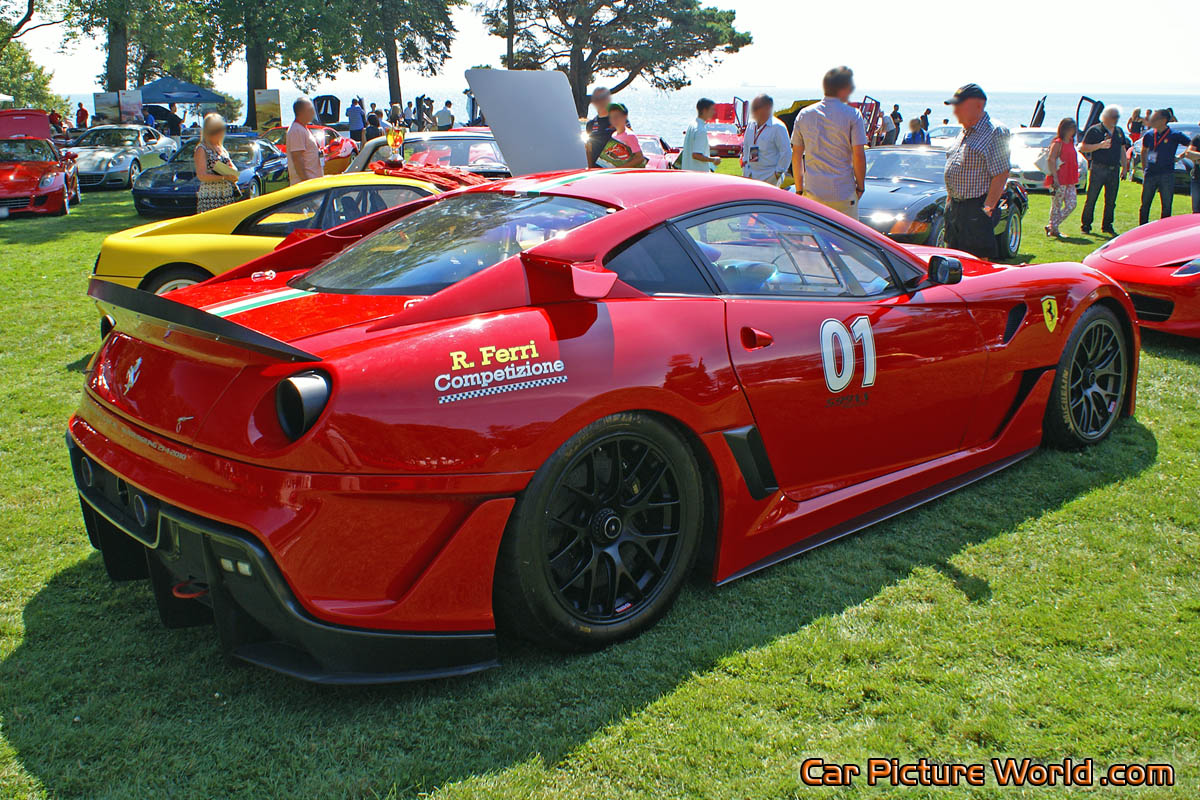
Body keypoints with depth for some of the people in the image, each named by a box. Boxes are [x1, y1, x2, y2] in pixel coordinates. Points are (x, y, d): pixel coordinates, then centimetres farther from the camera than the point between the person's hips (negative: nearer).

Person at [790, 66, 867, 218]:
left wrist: (799, 189, 15)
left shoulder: (804, 114, 8)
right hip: (843, 194, -4)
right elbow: (859, 155, -8)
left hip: (812, 193, 4)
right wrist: (860, 187, 4)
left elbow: (796, 155, 9)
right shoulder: (852, 114, -5)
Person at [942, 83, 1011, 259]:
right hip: (955, 208, 9)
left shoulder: (995, 133, -12)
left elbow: (1001, 174, -17)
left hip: (977, 209, -9)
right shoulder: (964, 133, 17)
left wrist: (987, 208, -20)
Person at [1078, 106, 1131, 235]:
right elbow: (1083, 148, -7)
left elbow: (1122, 150, 21)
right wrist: (1099, 145, -19)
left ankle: (1107, 225, 15)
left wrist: (1124, 167, 16)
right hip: (1098, 169, -5)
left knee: (1111, 200, 7)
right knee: (1091, 199, -3)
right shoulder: (1095, 130, -3)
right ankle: (1085, 225, 5)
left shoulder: (1119, 131, 15)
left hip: (1114, 170, 6)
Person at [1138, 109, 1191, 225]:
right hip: (1150, 175, 3)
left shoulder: (1175, 135, -7)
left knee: (1166, 207, 3)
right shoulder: (1149, 135, 3)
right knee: (1145, 204, 6)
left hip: (1166, 175, -3)